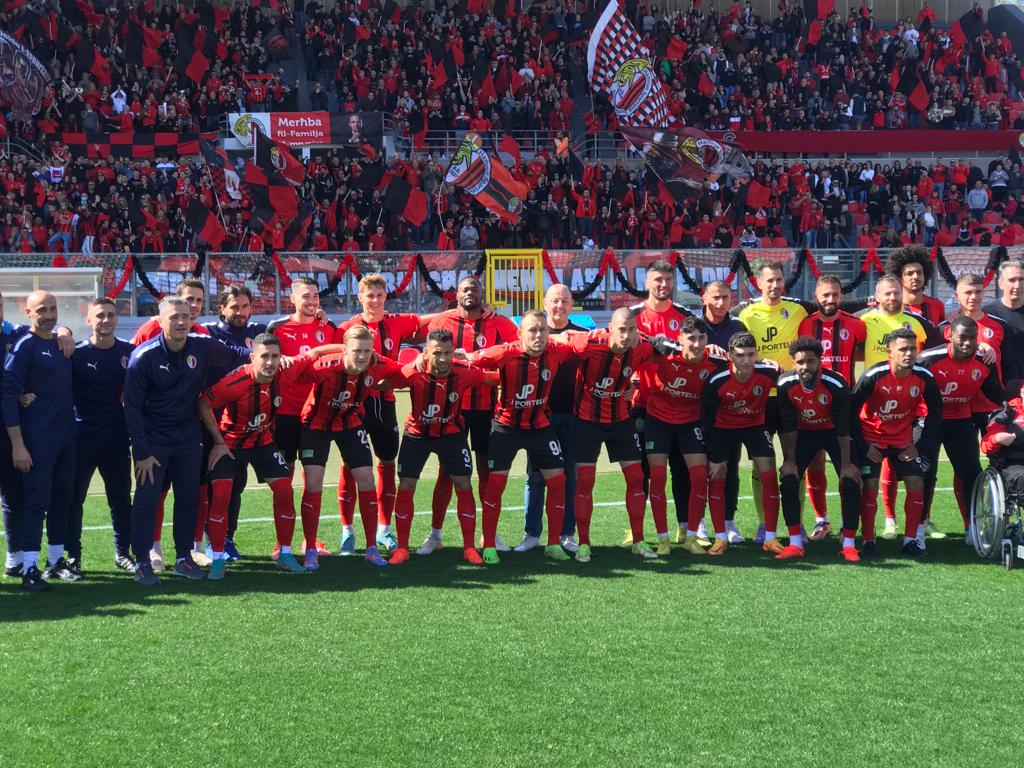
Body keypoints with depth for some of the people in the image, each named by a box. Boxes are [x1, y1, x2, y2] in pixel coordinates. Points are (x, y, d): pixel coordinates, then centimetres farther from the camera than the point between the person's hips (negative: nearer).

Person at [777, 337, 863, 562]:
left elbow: (843, 427, -21)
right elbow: (787, 427, -12)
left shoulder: (836, 384, -29)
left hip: (833, 432, -2)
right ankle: (795, 544, -1)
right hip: (804, 433, 2)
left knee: (850, 483, -15)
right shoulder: (786, 385, -22)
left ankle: (849, 544, -4)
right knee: (788, 483, -11)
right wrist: (789, 460, -9)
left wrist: (846, 463, -17)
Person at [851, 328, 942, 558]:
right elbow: (852, 410, -14)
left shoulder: (924, 378, -14)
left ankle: (910, 539, 4)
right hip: (872, 440, -3)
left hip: (903, 440, 3)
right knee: (870, 486, -11)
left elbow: (935, 412, 1)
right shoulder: (874, 376, -23)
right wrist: (862, 445, -13)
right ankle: (868, 540, 1)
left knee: (917, 483, -6)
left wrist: (921, 445, -3)